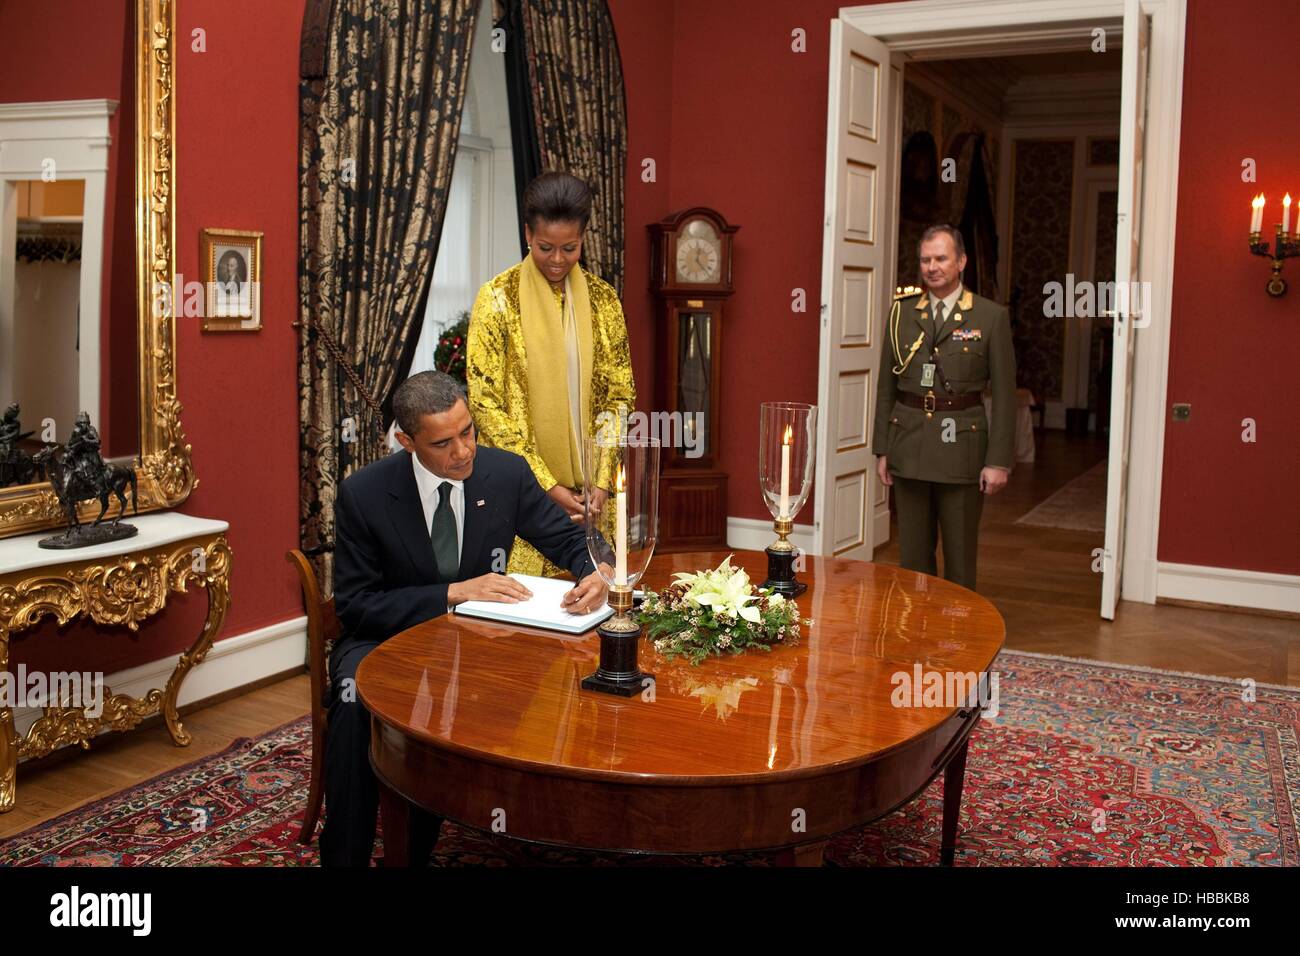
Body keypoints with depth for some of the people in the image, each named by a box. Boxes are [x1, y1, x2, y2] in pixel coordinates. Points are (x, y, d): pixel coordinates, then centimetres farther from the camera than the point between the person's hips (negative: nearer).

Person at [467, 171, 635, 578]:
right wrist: (548, 485, -14)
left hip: (589, 489, 3)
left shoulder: (602, 298, 4)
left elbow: (619, 395, 5)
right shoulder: (499, 297, -6)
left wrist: (601, 482, -7)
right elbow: (486, 403, -9)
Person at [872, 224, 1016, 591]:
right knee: (912, 553, 11)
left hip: (961, 446, -3)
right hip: (908, 445, 3)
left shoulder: (991, 317, -2)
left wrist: (999, 461, -9)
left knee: (960, 555, 6)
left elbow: (1004, 394, -4)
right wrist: (882, 449, 5)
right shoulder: (901, 312, 7)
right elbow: (886, 385, 8)